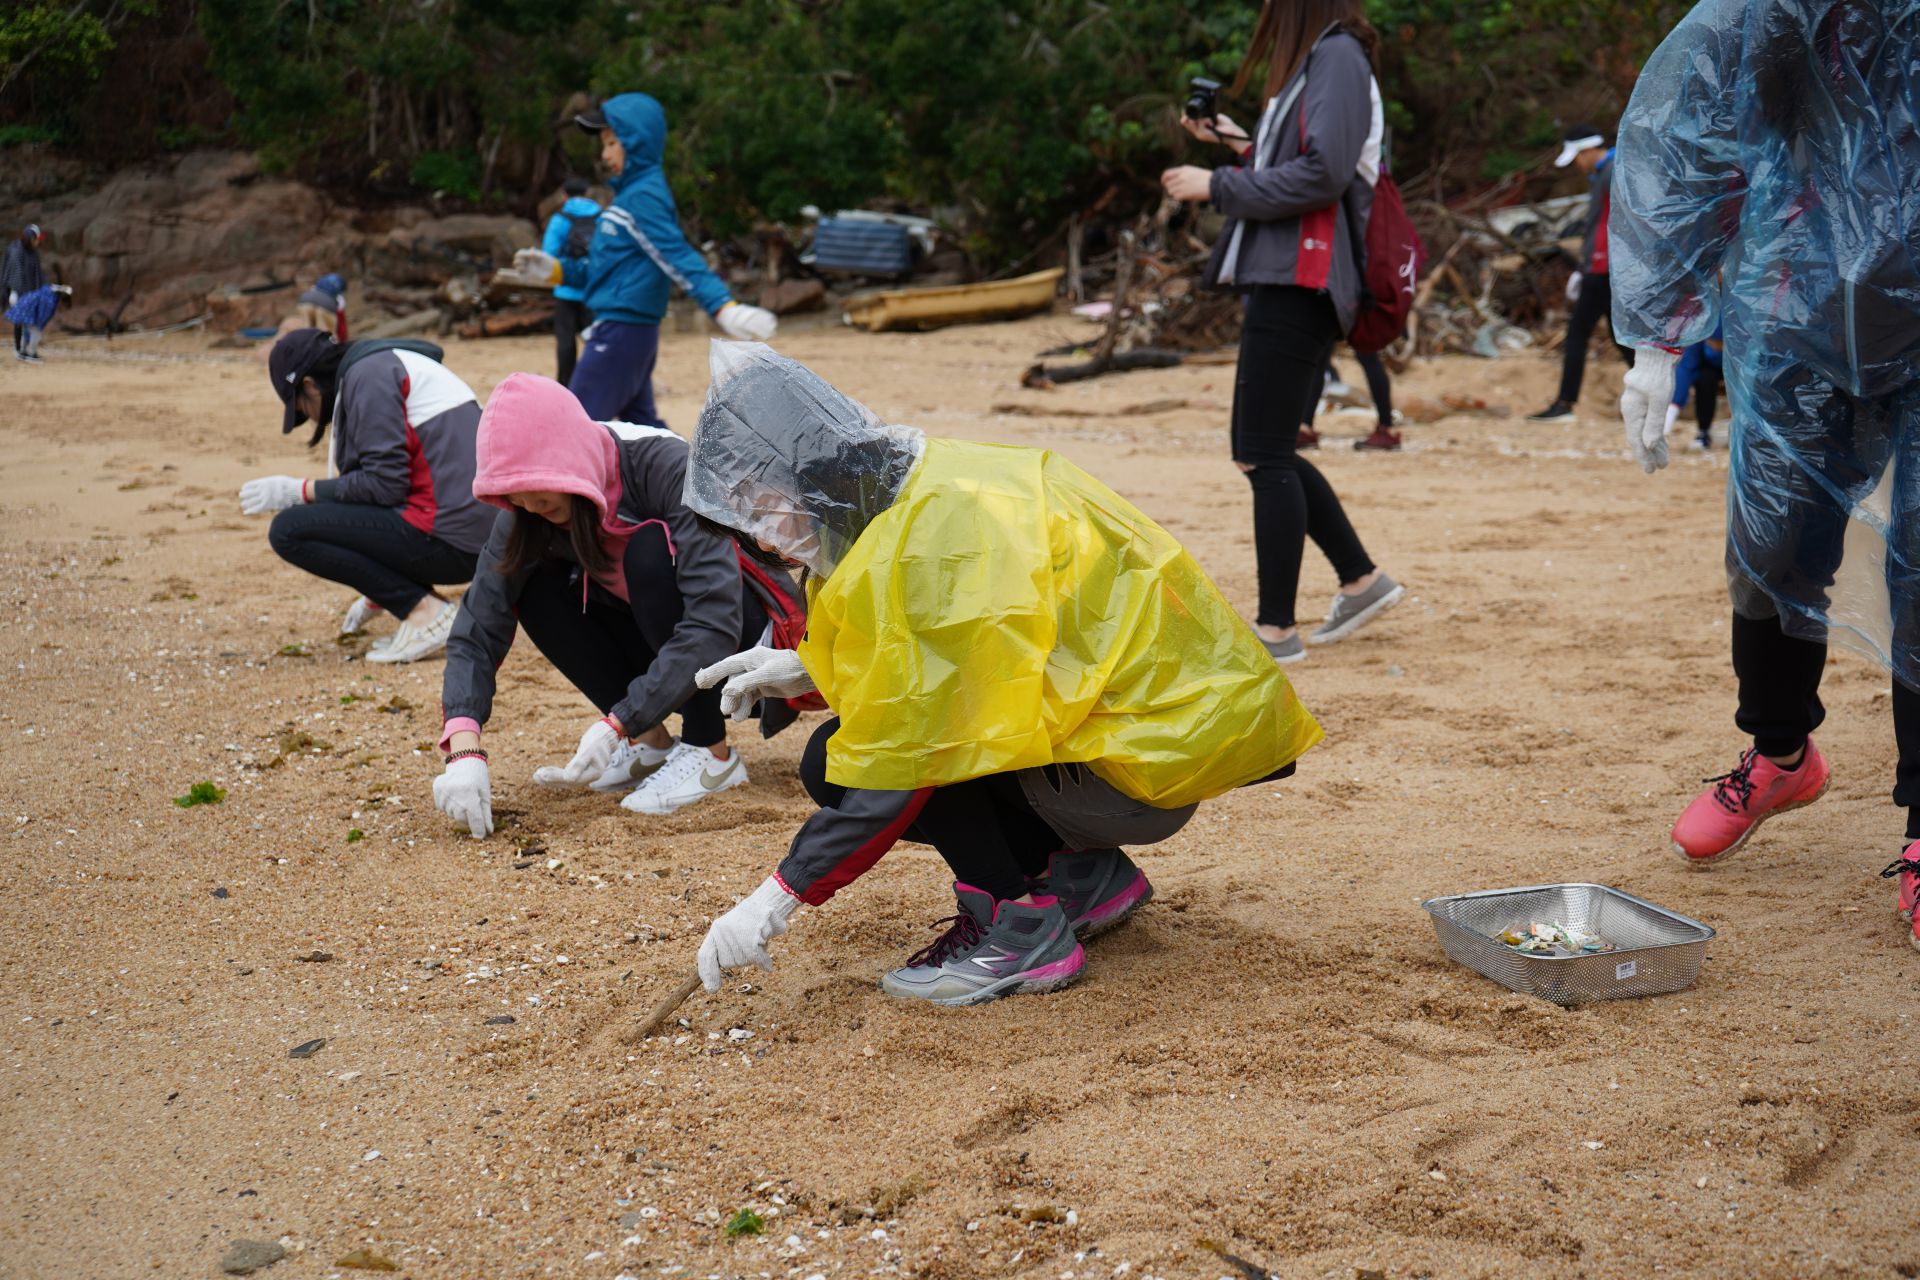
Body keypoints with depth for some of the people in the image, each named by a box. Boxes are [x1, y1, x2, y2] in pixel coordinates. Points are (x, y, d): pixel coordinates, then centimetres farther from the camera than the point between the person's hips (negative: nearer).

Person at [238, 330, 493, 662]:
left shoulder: (367, 374, -5)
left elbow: (385, 483, -14)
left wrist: (299, 492, -2)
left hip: (446, 541, -10)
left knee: (288, 530, -6)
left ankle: (426, 610, -8)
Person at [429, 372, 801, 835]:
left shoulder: (667, 469, -30)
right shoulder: (527, 516, -13)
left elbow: (716, 624, -36)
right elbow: (478, 629, -17)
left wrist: (616, 724, -39)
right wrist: (463, 751, -32)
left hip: (748, 636, -6)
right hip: (667, 648, 6)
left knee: (650, 551, -31)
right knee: (538, 591, -16)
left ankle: (711, 755, -20)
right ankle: (651, 743, -5)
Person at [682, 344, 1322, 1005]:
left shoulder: (924, 542, -23)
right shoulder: (928, 485, 5)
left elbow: (898, 770, -23)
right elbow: (932, 659, 20)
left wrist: (777, 898, -17)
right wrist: (811, 670, 7)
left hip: (1153, 762, -10)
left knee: (837, 761, -17)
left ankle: (1021, 929, -7)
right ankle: (1085, 874, 13)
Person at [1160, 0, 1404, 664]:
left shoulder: (1338, 55, -10)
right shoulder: (1312, 59, 20)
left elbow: (1324, 174, -19)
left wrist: (1217, 186, -13)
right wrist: (1243, 145, 17)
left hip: (1299, 285, -10)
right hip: (1282, 281, 10)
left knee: (1266, 458, -8)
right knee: (1258, 453, 14)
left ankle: (1276, 630, -2)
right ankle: (1361, 580, 22)